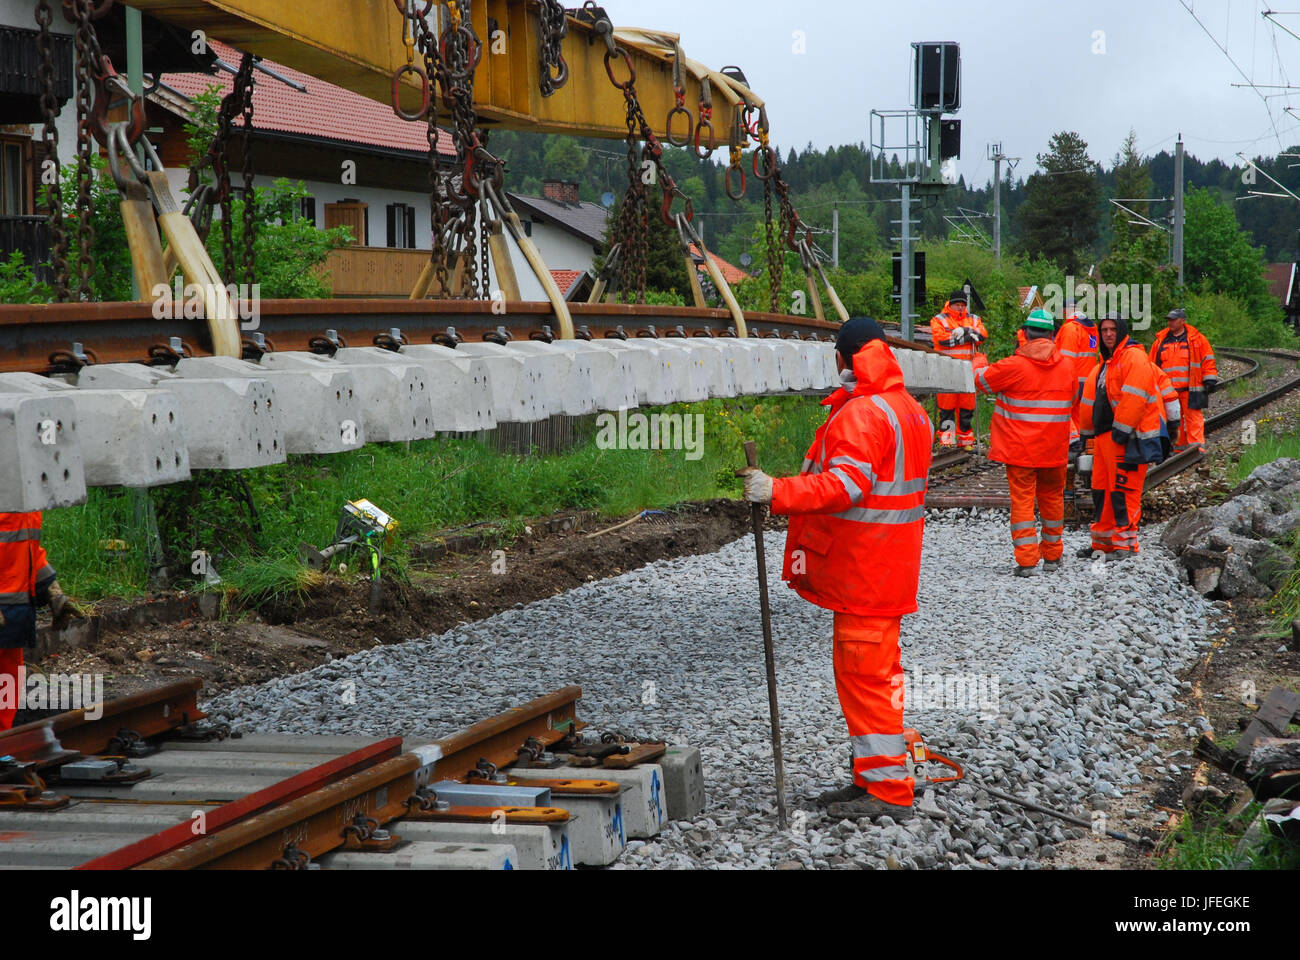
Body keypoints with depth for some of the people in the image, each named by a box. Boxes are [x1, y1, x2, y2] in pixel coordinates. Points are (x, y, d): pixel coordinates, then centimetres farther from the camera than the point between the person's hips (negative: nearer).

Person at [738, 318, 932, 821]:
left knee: (865, 673, -6)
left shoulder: (862, 414, -18)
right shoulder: (910, 410, 15)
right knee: (873, 673, 16)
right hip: (887, 567, 10)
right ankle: (873, 777, 24)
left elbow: (845, 484, -28)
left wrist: (777, 492, -30)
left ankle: (887, 789, -3)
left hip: (864, 571, -10)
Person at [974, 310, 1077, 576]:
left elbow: (982, 382, 1)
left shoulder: (1014, 366, -13)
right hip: (1054, 449, 4)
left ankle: (1027, 561, -6)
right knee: (1052, 499, 17)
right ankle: (1052, 557, 26)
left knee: (1022, 500, 0)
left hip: (1020, 448, -4)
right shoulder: (1067, 365, 2)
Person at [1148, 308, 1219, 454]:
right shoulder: (1160, 342, 13)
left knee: (1193, 417, -7)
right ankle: (1178, 446, 14)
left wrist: (1210, 380, 0)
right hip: (1168, 391, 4)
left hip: (1190, 389, -4)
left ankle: (1196, 446, -7)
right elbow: (1152, 364, 20)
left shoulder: (1197, 339, 5)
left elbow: (1208, 361, 6)